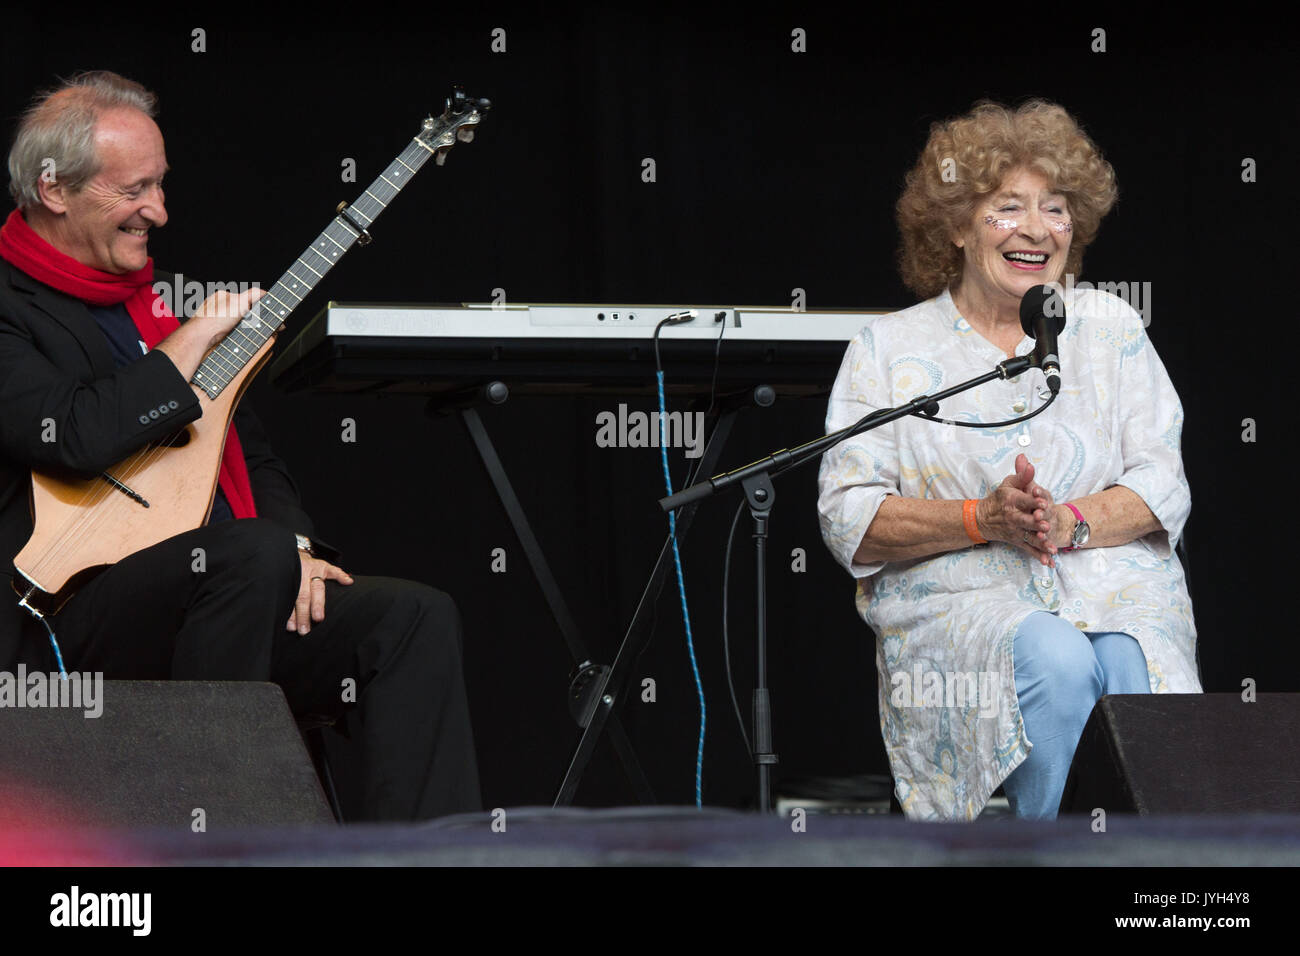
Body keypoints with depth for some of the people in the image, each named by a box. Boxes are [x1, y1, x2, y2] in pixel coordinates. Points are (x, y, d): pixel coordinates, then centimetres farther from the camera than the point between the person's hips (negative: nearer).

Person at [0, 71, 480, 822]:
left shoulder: (148, 297, 23)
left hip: (214, 595, 8)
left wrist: (292, 544, 6)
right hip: (67, 628, -8)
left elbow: (246, 446, 28)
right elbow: (75, 436, -24)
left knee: (414, 618, -11)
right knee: (253, 557, -35)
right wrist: (193, 340, -9)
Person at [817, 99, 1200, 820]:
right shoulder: (888, 348, 10)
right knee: (1055, 663, -35)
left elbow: (1162, 486, 8)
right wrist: (982, 520, -14)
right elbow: (848, 520, 1)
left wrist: (1069, 522, -13)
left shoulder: (1110, 327, 16)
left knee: (1134, 671, -33)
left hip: (1118, 592, 2)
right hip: (958, 599, -1)